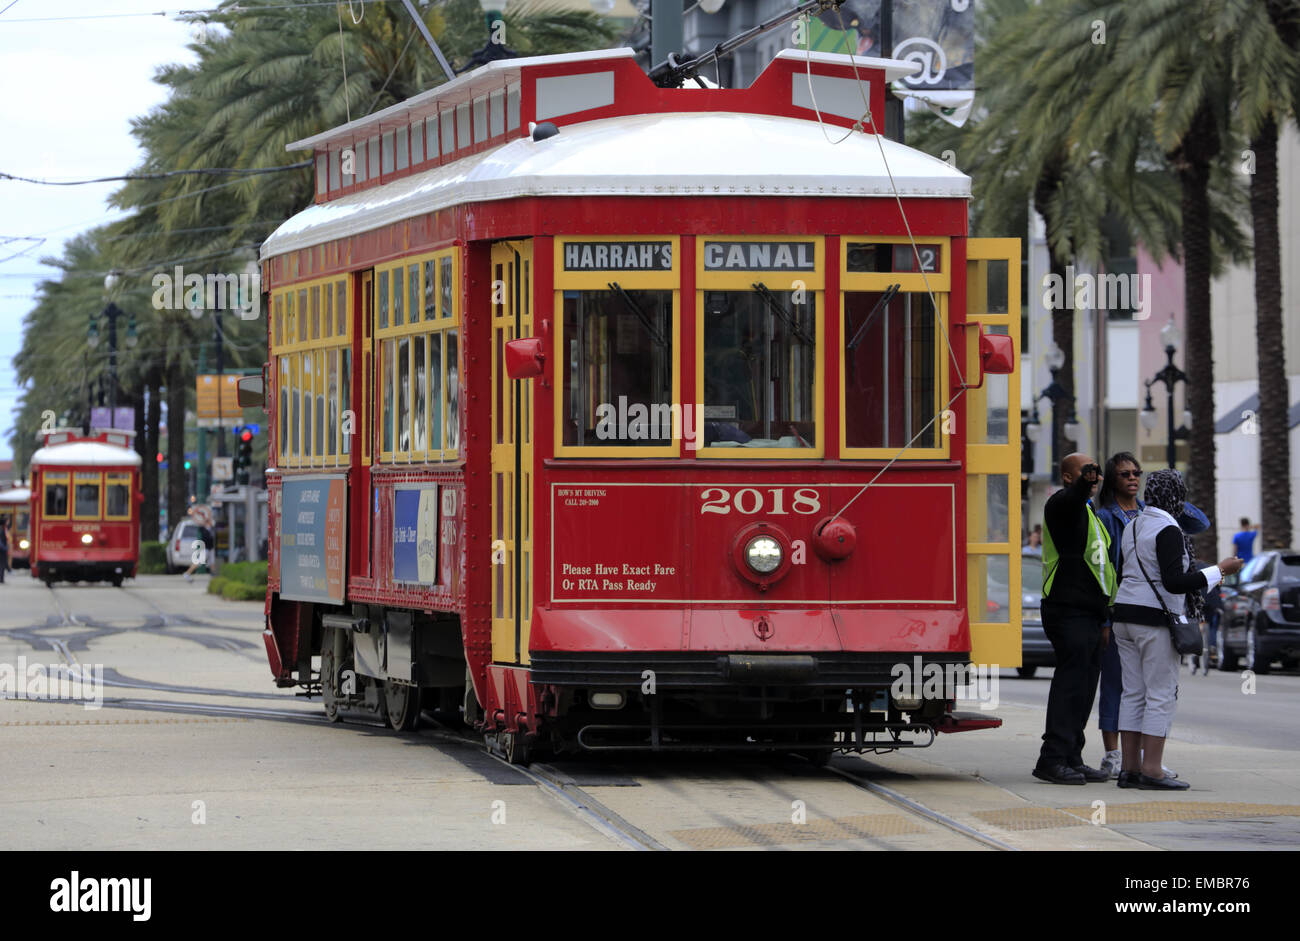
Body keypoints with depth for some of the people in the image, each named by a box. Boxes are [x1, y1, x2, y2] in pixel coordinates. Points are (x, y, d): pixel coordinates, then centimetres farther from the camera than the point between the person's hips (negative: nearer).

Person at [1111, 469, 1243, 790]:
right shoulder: (1167, 530, -14)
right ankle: (1151, 770, -7)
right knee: (1161, 694, -4)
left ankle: (1130, 767, 8)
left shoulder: (1131, 527, 12)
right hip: (1156, 619, -8)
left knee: (1133, 693, 9)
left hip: (1125, 615, 8)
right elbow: (1174, 582, -20)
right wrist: (1219, 571, -13)